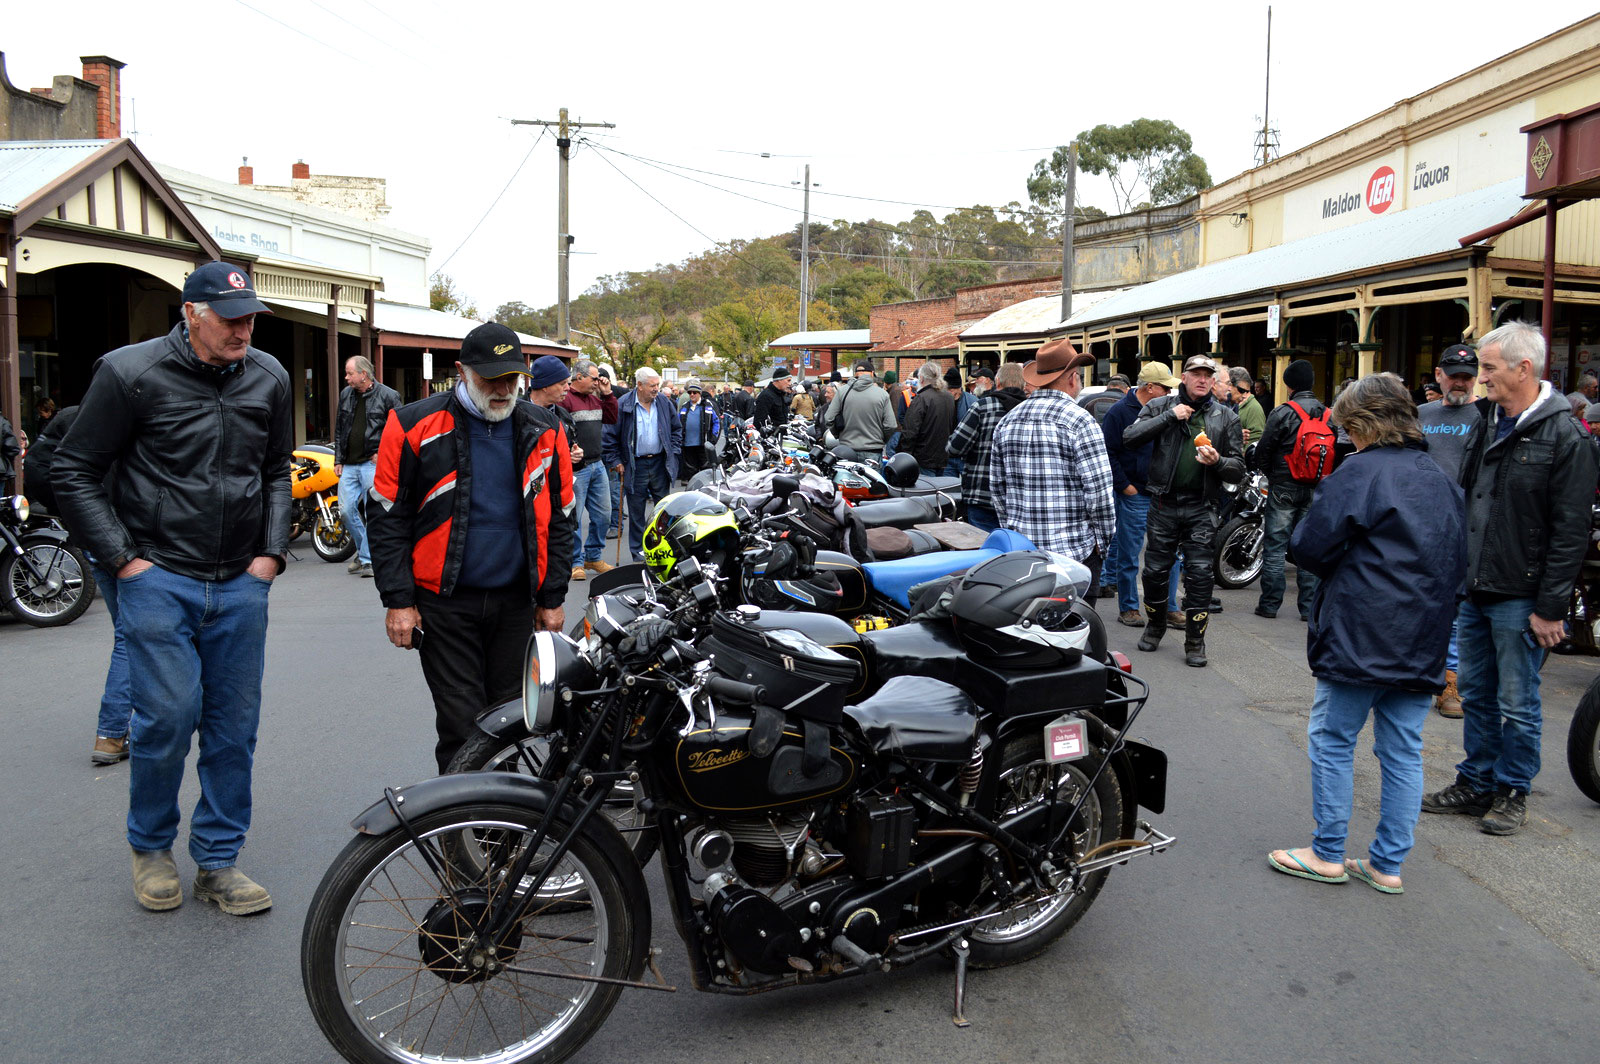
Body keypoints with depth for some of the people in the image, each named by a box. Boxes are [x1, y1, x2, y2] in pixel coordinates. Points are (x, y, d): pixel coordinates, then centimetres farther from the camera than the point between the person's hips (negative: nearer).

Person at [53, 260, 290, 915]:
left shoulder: (269, 378, 7)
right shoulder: (131, 374, -6)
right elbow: (73, 474, -1)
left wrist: (272, 551, 9)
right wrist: (124, 559, -7)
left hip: (242, 585, 4)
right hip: (159, 579, -4)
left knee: (234, 726, 6)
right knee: (168, 715, -5)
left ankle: (219, 862, 20)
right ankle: (150, 847, 21)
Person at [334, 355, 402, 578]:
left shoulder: (388, 396, -4)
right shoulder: (345, 395, 13)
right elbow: (339, 430, 19)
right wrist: (338, 460, 13)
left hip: (373, 463, -5)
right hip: (349, 465, 6)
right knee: (346, 511, 3)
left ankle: (368, 559, -1)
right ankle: (363, 549, 23)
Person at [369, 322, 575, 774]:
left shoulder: (544, 430, 5)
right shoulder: (415, 425, -5)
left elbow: (559, 518, 10)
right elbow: (387, 517, -3)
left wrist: (552, 597, 7)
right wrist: (398, 600, -7)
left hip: (517, 602, 3)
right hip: (444, 603, -3)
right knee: (462, 728, -3)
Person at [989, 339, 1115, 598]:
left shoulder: (1006, 422, 10)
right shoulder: (1080, 421, -10)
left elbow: (996, 487, 14)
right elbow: (1098, 489, -13)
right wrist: (1103, 538, -2)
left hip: (1020, 551, 6)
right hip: (1074, 550, -6)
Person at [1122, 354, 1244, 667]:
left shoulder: (1226, 417, 9)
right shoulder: (1160, 407, 6)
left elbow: (1238, 469, 8)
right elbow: (1129, 437, -9)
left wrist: (1217, 462, -14)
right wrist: (1170, 417, -12)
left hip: (1202, 508, 0)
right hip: (1164, 503, 0)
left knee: (1200, 575, -2)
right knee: (1155, 570, 7)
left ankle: (1195, 642, 9)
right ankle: (1155, 626, 31)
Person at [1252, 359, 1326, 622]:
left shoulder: (1283, 413, -12)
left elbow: (1263, 450, -9)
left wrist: (1271, 474, 9)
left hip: (1284, 489, -5)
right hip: (1316, 491, 5)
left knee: (1275, 546, 2)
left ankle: (1269, 603, 6)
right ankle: (1309, 607, 13)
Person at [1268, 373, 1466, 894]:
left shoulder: (1360, 471, -12)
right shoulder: (1443, 480, 13)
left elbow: (1309, 546, -12)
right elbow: (1458, 563, 20)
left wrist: (1340, 571, 8)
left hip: (1360, 637, -7)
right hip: (1423, 645, 7)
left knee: (1332, 742, 5)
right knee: (1403, 752, 10)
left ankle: (1327, 854, 13)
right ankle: (1388, 864, 17)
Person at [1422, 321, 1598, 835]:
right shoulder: (1485, 422, 10)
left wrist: (1550, 608, -15)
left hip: (1519, 596, -7)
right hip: (1472, 588, 7)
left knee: (1517, 704, 6)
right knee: (1475, 694, 15)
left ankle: (1512, 792, 20)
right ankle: (1476, 783, 28)